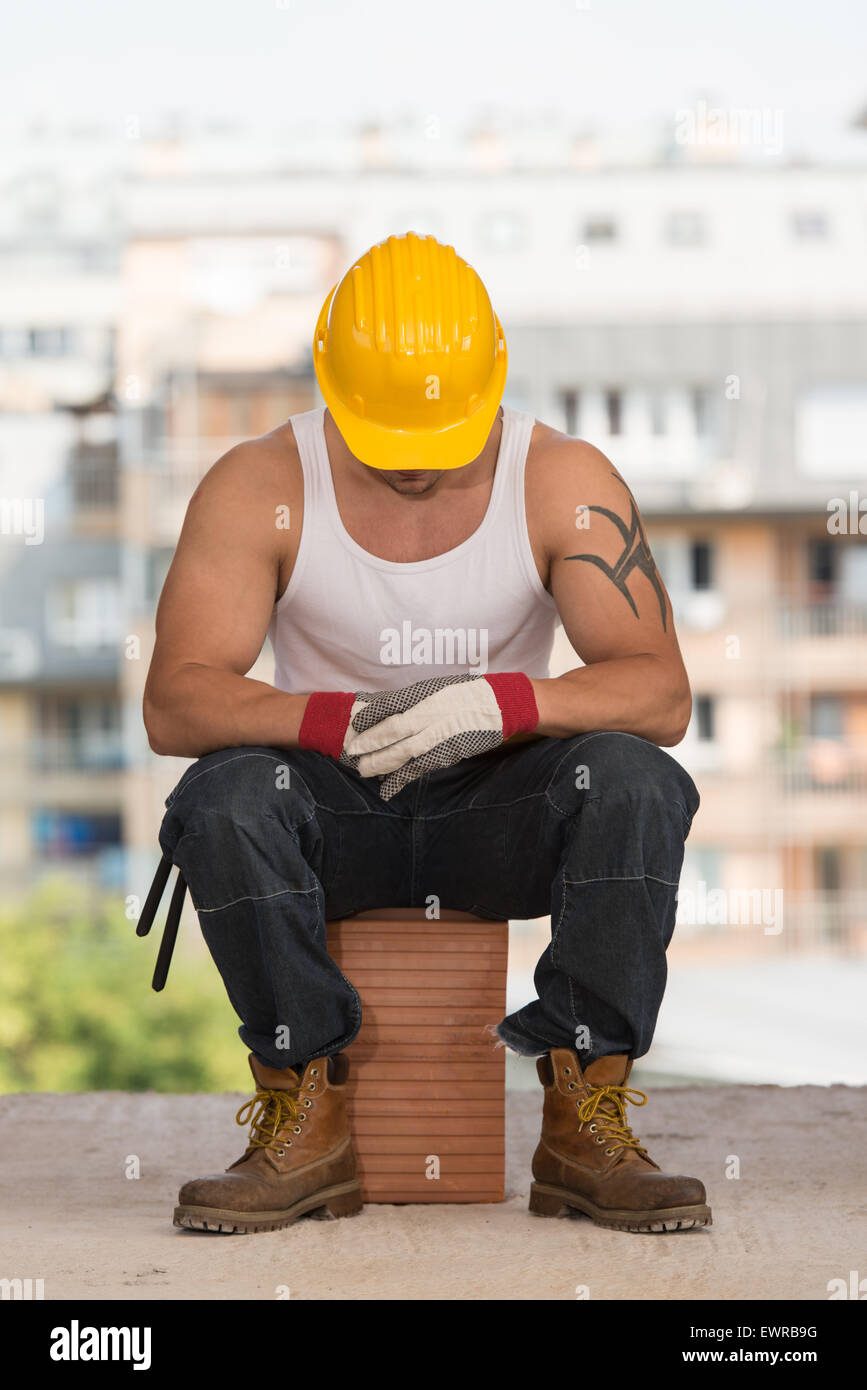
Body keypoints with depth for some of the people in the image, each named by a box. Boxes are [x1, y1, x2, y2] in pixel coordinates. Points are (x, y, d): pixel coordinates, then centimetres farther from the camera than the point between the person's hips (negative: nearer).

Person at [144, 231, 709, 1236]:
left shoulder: (564, 483, -9)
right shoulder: (260, 489, -10)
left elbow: (661, 693, -15)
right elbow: (172, 704, -17)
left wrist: (505, 703, -35)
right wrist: (334, 720, -36)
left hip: (497, 807, 0)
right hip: (331, 811, 0)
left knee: (634, 781, -30)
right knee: (223, 796, -33)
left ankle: (584, 1122, -22)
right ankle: (309, 1120, -19)